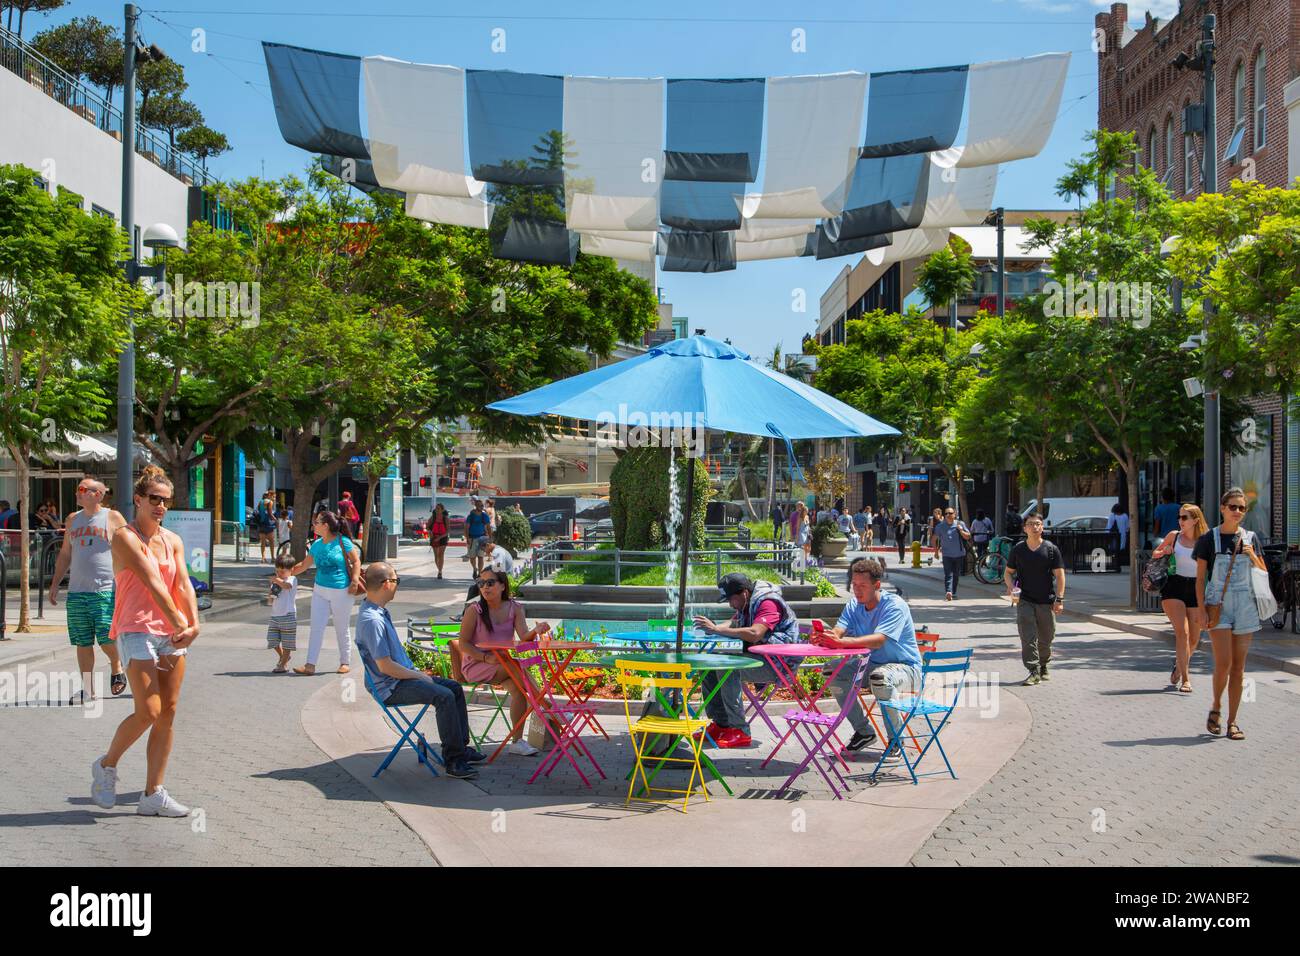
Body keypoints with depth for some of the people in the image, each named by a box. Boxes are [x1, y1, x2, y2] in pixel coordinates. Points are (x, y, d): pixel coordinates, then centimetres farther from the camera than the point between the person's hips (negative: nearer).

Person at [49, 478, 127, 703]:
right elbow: (65, 554, 23)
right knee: (82, 642, 6)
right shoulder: (73, 519, 15)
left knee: (107, 638, -11)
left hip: (105, 590, -5)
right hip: (76, 591, 5)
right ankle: (87, 688, 15)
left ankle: (116, 667, 18)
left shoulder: (113, 518, 0)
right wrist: (55, 583, 18)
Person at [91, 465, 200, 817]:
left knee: (168, 713, 3)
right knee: (148, 711, -15)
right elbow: (153, 583, -13)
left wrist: (194, 625, -11)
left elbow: (184, 584, 4)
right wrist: (179, 623, -15)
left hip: (173, 633, 6)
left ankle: (153, 794, 8)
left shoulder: (173, 541, 13)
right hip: (137, 631, -6)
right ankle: (106, 766, 11)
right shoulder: (125, 537, -6)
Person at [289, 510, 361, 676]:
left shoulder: (343, 542, -10)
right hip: (320, 591, 5)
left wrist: (355, 581, -14)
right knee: (316, 628, 0)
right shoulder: (317, 545, 5)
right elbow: (304, 565, 15)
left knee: (341, 629, 7)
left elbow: (356, 561, -6)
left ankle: (345, 663, 23)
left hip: (341, 592, -5)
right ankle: (310, 665, -1)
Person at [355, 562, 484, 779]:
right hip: (390, 687, -11)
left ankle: (461, 747, 11)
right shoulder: (371, 620, -23)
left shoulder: (381, 612, 11)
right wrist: (420, 677, -15)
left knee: (454, 687, 7)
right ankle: (453, 760, -20)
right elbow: (385, 666, -25)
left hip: (404, 675, 11)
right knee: (444, 696, -25)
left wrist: (418, 672, 13)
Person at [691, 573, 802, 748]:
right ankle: (720, 725, -1)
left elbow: (754, 634, -31)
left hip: (777, 663, -10)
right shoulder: (746, 604, 15)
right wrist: (710, 628, -2)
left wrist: (716, 629, -28)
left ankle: (739, 731, -25)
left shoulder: (768, 603, -17)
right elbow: (732, 625, 19)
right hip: (755, 656, 10)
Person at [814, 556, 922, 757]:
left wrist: (841, 642, -51)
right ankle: (863, 732, 1)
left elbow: (878, 640, -36)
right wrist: (824, 638, -41)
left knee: (880, 677, -38)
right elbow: (838, 630, -15)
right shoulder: (854, 605, 1)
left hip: (906, 667, -7)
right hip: (872, 663, 7)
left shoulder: (895, 605, -21)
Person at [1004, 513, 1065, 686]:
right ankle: (1034, 672, -9)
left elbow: (1060, 575, -2)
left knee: (1046, 639, 11)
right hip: (1024, 600, 0)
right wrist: (1011, 586, -7)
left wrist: (1059, 599, -10)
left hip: (1047, 601, 0)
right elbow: (1008, 571, 13)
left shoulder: (1051, 549, -1)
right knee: (1028, 638, -11)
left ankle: (1043, 667, 32)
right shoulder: (1018, 549, 3)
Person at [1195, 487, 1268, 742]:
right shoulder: (1209, 539, -1)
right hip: (1218, 606, -3)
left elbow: (1264, 575, 11)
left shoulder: (1250, 538, 8)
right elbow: (1200, 578, 0)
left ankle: (1232, 722, 11)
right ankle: (1216, 708, 12)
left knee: (1238, 668, 4)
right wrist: (1202, 609, -8)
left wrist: (1252, 556, -6)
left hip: (1245, 606, 3)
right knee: (1223, 663, -13)